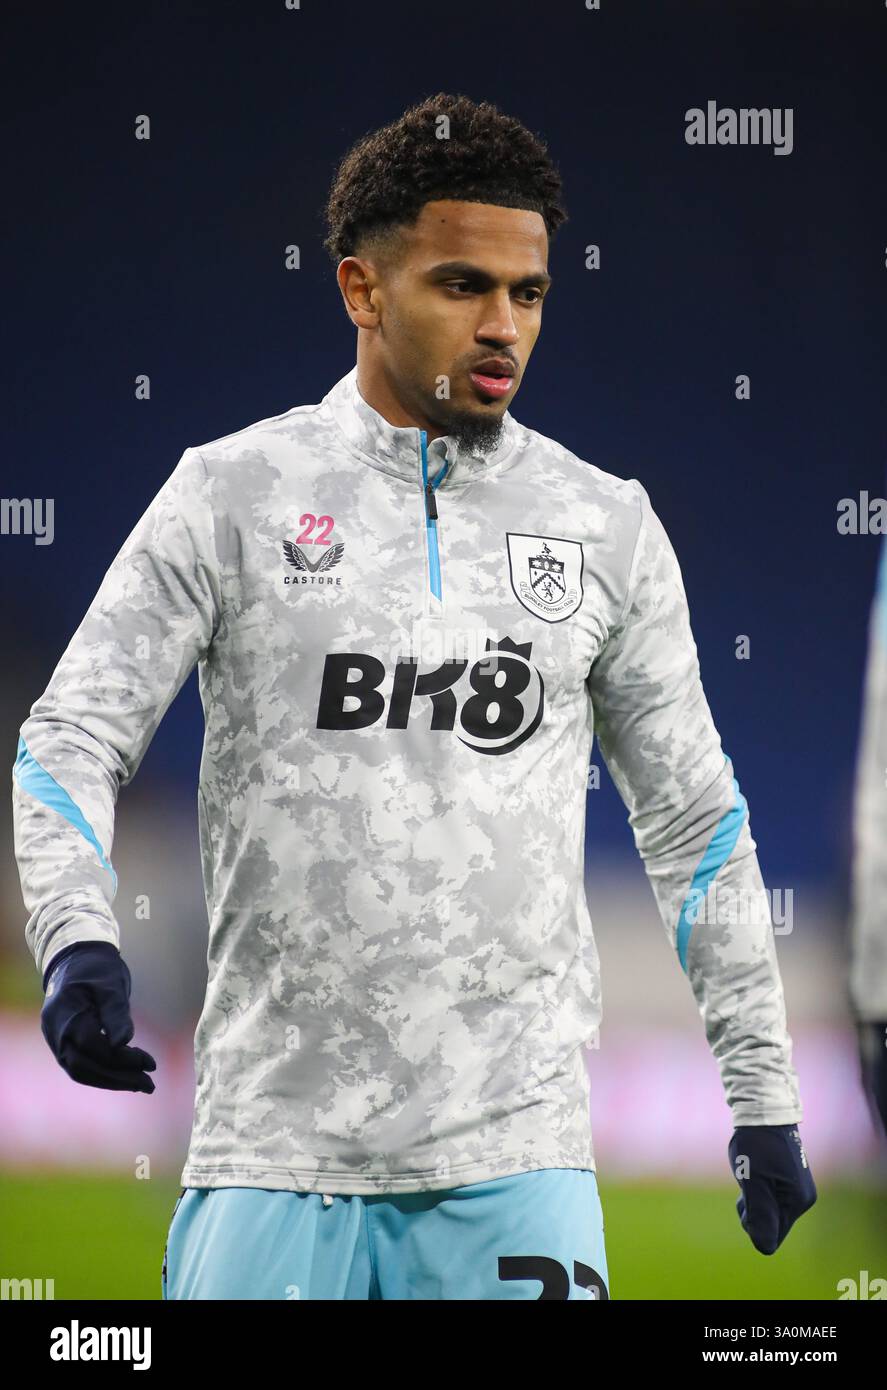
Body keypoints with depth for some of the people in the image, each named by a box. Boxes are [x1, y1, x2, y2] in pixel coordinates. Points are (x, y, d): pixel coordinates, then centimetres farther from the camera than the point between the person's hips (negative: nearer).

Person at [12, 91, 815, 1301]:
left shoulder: (607, 527, 10)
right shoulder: (231, 495, 3)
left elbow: (693, 818, 16)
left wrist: (765, 1097, 15)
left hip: (516, 1153, 1)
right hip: (274, 1143, -1)